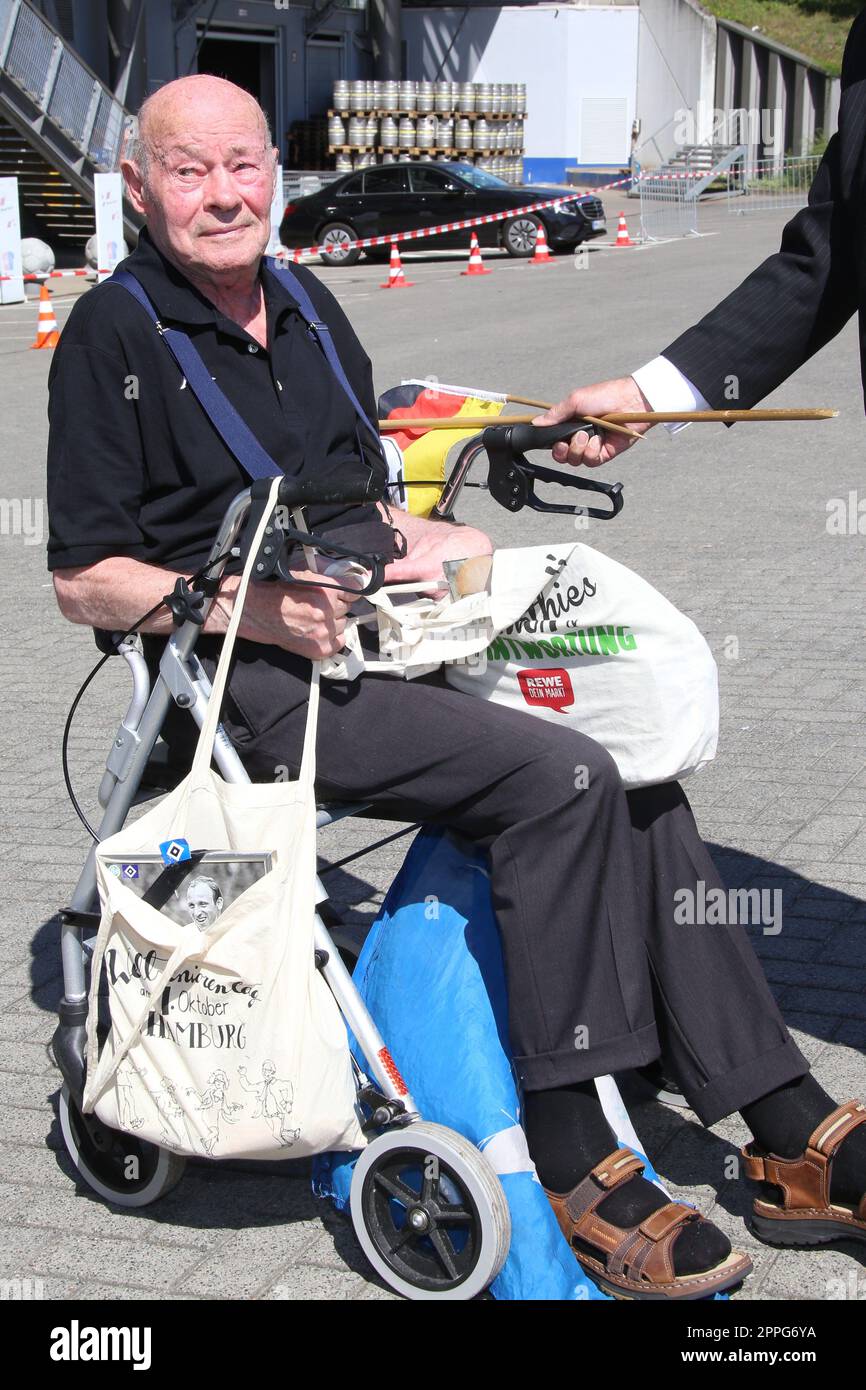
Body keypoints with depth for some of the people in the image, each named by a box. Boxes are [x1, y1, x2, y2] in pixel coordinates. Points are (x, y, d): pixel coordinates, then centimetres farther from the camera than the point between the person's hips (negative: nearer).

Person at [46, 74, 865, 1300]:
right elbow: (84, 579, -7)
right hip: (256, 679, -7)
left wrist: (419, 540, 6)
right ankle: (569, 1164, -18)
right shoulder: (114, 335, -4)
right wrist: (249, 603, -20)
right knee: (560, 778, -26)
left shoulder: (308, 307, 18)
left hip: (379, 635, 7)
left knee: (640, 777, -11)